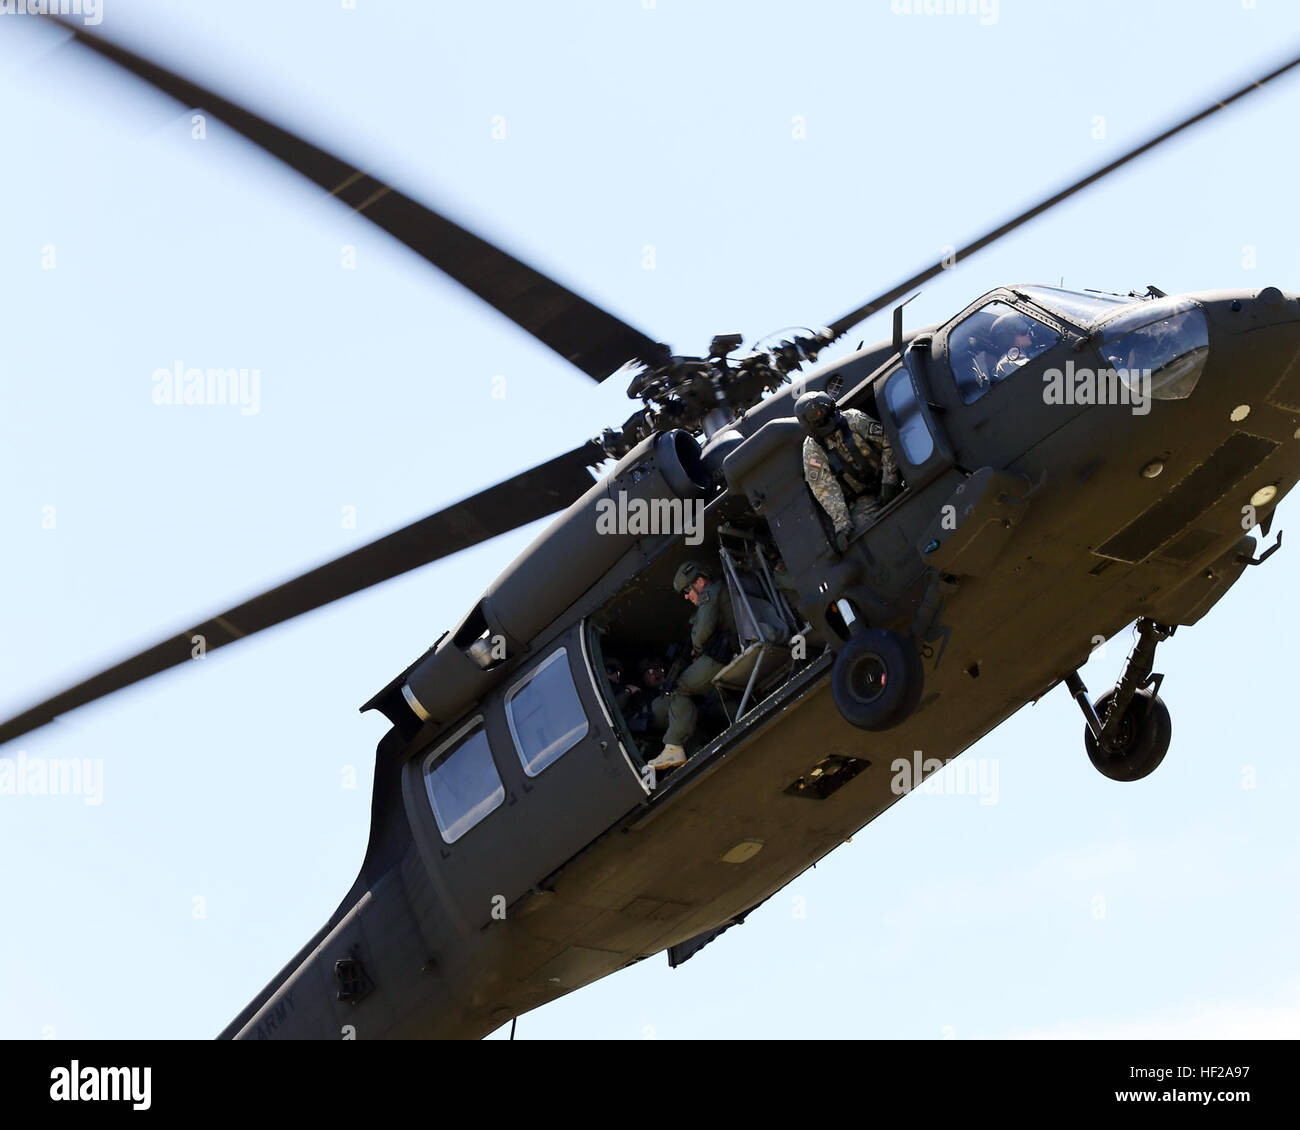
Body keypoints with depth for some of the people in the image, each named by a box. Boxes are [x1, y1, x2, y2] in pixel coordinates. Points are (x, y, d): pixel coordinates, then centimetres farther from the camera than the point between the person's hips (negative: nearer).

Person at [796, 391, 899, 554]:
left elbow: (888, 442, -5)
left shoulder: (854, 419, -9)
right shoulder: (812, 450, -9)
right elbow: (826, 489, -14)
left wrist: (889, 481, -12)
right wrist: (842, 524, -23)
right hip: (862, 499, -1)